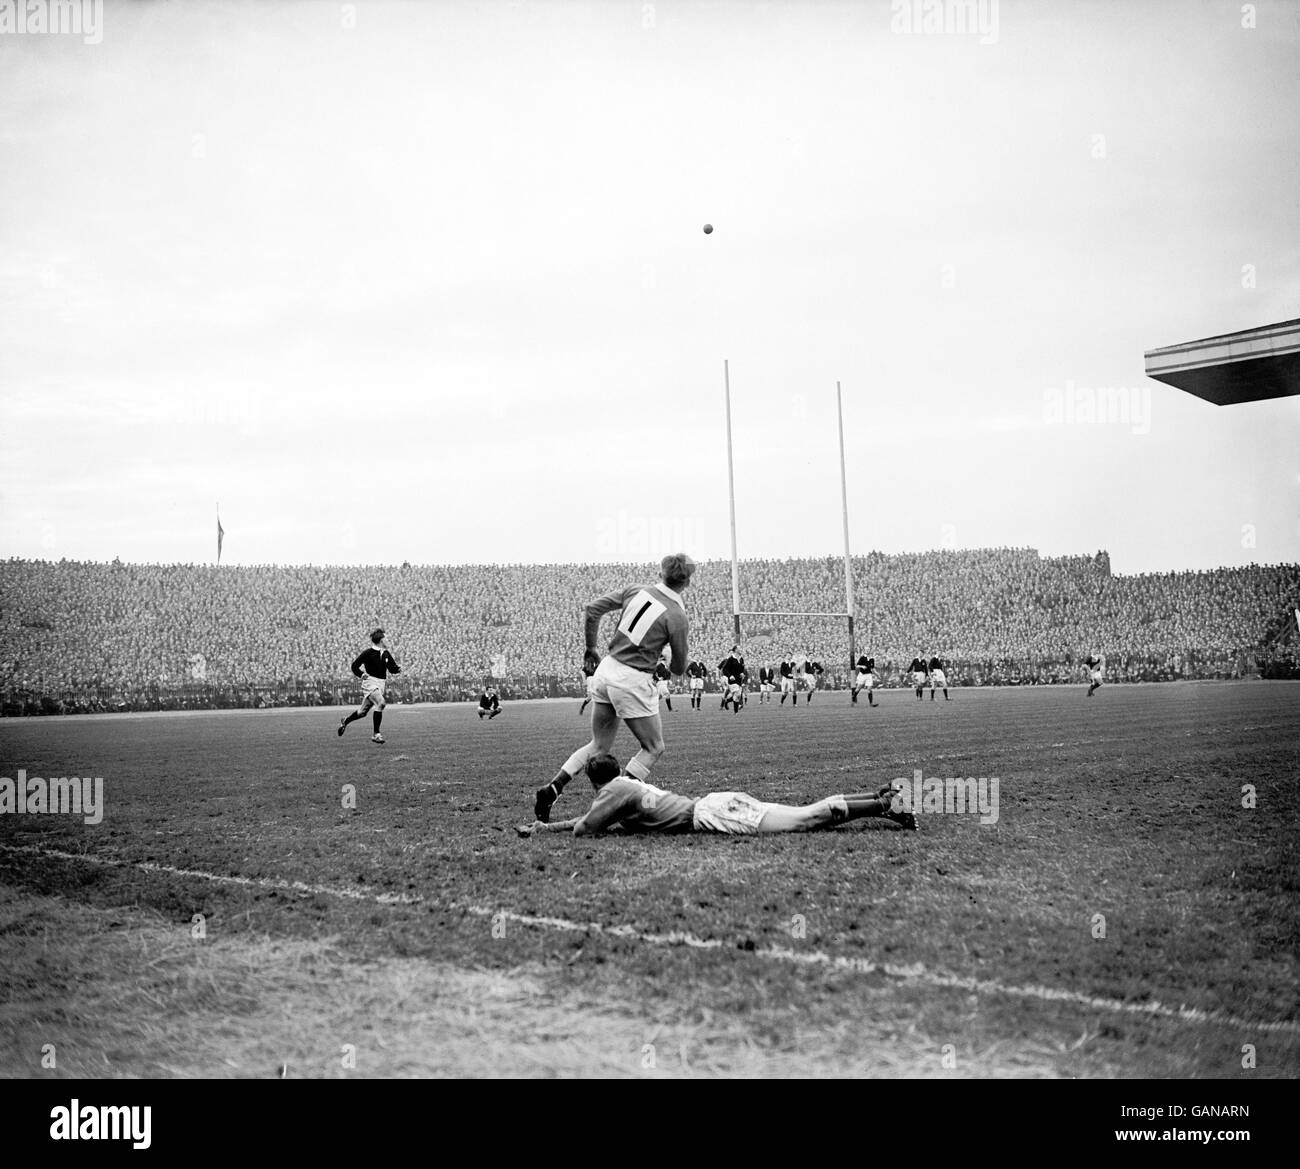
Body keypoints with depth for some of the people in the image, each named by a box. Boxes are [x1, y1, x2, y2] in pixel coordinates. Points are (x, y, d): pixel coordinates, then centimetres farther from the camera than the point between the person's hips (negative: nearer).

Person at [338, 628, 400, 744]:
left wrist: (398, 670, -4)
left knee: (362, 712, 11)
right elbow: (354, 666, -3)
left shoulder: (386, 654, 12)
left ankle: (345, 721, 38)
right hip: (370, 682, -7)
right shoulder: (368, 652, -7)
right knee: (380, 703, -28)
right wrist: (361, 674, -21)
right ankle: (376, 734, -23)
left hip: (380, 684, 7)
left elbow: (392, 668, 20)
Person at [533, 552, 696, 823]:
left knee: (599, 747, 18)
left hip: (606, 669, 6)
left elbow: (592, 609, 3)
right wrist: (665, 670, 23)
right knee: (653, 748, 11)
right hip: (633, 681, -6)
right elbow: (678, 669, -1)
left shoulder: (636, 590, 4)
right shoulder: (677, 617, -10)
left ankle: (551, 789, 7)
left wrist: (590, 648, 16)